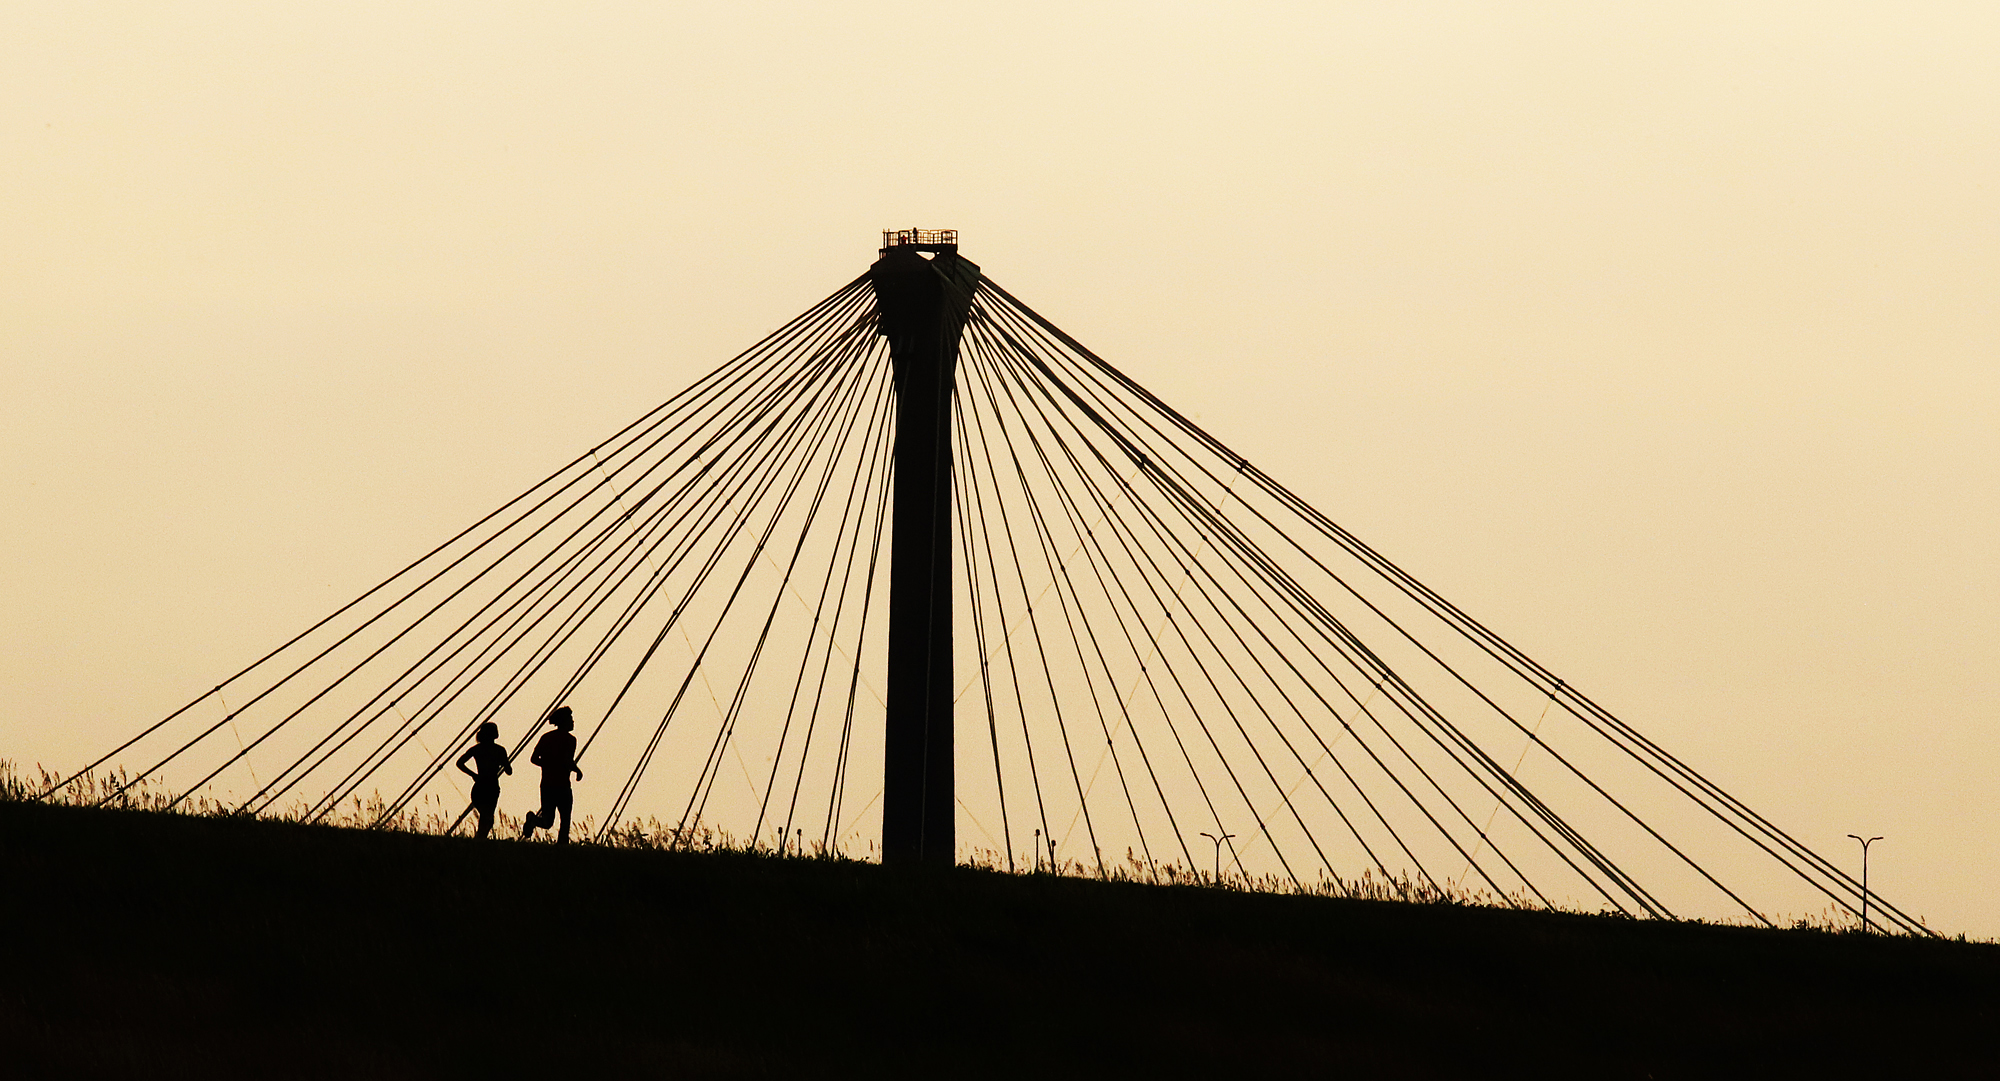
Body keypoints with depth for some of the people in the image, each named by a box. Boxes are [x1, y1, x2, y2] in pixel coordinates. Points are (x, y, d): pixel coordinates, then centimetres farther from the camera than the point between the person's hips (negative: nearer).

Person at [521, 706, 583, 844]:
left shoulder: (546, 737, 10)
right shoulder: (570, 739, -7)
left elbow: (533, 758, 6)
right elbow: (568, 761, -19)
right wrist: (578, 770, 1)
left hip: (546, 784, 4)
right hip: (562, 785, -4)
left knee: (547, 822, 8)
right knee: (565, 821, 10)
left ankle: (533, 819, -24)